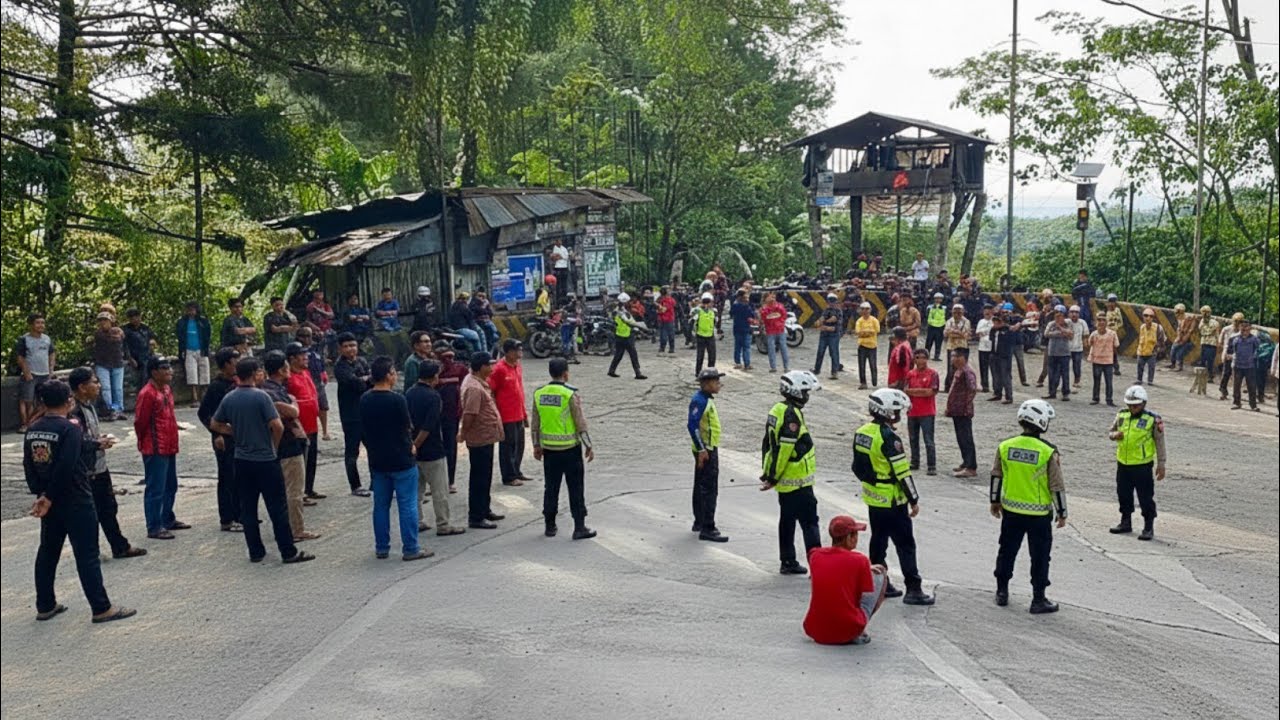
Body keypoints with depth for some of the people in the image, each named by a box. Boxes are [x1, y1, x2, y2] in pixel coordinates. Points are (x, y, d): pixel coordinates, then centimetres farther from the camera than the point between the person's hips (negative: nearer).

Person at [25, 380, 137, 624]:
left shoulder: (32, 430, 4)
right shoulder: (70, 429, -17)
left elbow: (29, 466, 5)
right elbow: (66, 467, -23)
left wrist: (41, 494, 4)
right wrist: (49, 498, -14)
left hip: (50, 502, 7)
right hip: (76, 502, -7)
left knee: (48, 552, 17)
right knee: (87, 555, -3)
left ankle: (45, 606, 24)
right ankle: (101, 608, 1)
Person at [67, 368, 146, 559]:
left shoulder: (89, 406, 10)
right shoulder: (74, 412, -21)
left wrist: (101, 439, 5)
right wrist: (98, 444, -20)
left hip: (99, 468, 10)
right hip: (86, 473, -10)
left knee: (109, 509, 18)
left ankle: (120, 547, 28)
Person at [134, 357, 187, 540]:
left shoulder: (167, 389, 11)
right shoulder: (147, 393, -17)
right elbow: (140, 422, -15)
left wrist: (172, 442, 16)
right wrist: (145, 443, -2)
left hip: (169, 447, 9)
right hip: (155, 450, -9)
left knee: (170, 486, 18)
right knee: (155, 489, -4)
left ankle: (168, 520, 31)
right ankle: (154, 528, 1)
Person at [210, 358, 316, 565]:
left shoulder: (229, 399, 3)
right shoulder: (261, 396, -15)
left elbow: (215, 425, 12)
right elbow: (277, 426, -20)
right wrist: (274, 445, -2)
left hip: (242, 461, 6)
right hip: (265, 460, -6)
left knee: (247, 509, 11)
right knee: (278, 508, 0)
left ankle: (255, 552, 15)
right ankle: (289, 552, 4)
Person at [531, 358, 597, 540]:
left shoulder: (538, 393, 1)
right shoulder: (570, 394, -14)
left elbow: (535, 423, 7)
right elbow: (580, 423, -12)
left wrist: (537, 445, 17)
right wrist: (588, 446, -4)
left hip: (549, 448, 4)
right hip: (570, 448, -4)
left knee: (551, 487, 14)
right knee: (575, 489, 3)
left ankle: (549, 526, 19)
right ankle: (579, 528, 5)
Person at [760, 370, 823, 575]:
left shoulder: (777, 410, 10)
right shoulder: (792, 415, -20)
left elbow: (768, 443, 14)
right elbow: (784, 449, -23)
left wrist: (769, 473, 17)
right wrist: (774, 478, -16)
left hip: (785, 481, 10)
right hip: (798, 481, -10)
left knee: (787, 520, 16)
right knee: (809, 522, -6)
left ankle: (788, 562, 23)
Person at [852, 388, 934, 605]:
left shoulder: (862, 433, 4)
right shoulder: (889, 438, -22)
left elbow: (858, 467, 11)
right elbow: (902, 473, -19)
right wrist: (914, 500, -12)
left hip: (872, 498, 8)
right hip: (892, 501, -8)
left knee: (878, 540, 17)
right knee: (905, 545, -1)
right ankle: (913, 589, 2)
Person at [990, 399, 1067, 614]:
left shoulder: (1005, 447, -5)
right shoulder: (1048, 453, -16)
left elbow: (996, 477, 5)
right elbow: (1057, 486, -11)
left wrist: (995, 501, 19)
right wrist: (1062, 513, 1)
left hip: (1011, 511, 4)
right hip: (1039, 514, -4)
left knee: (1007, 551, 17)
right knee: (1040, 557, 8)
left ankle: (1002, 592, 27)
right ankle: (1038, 600, 15)